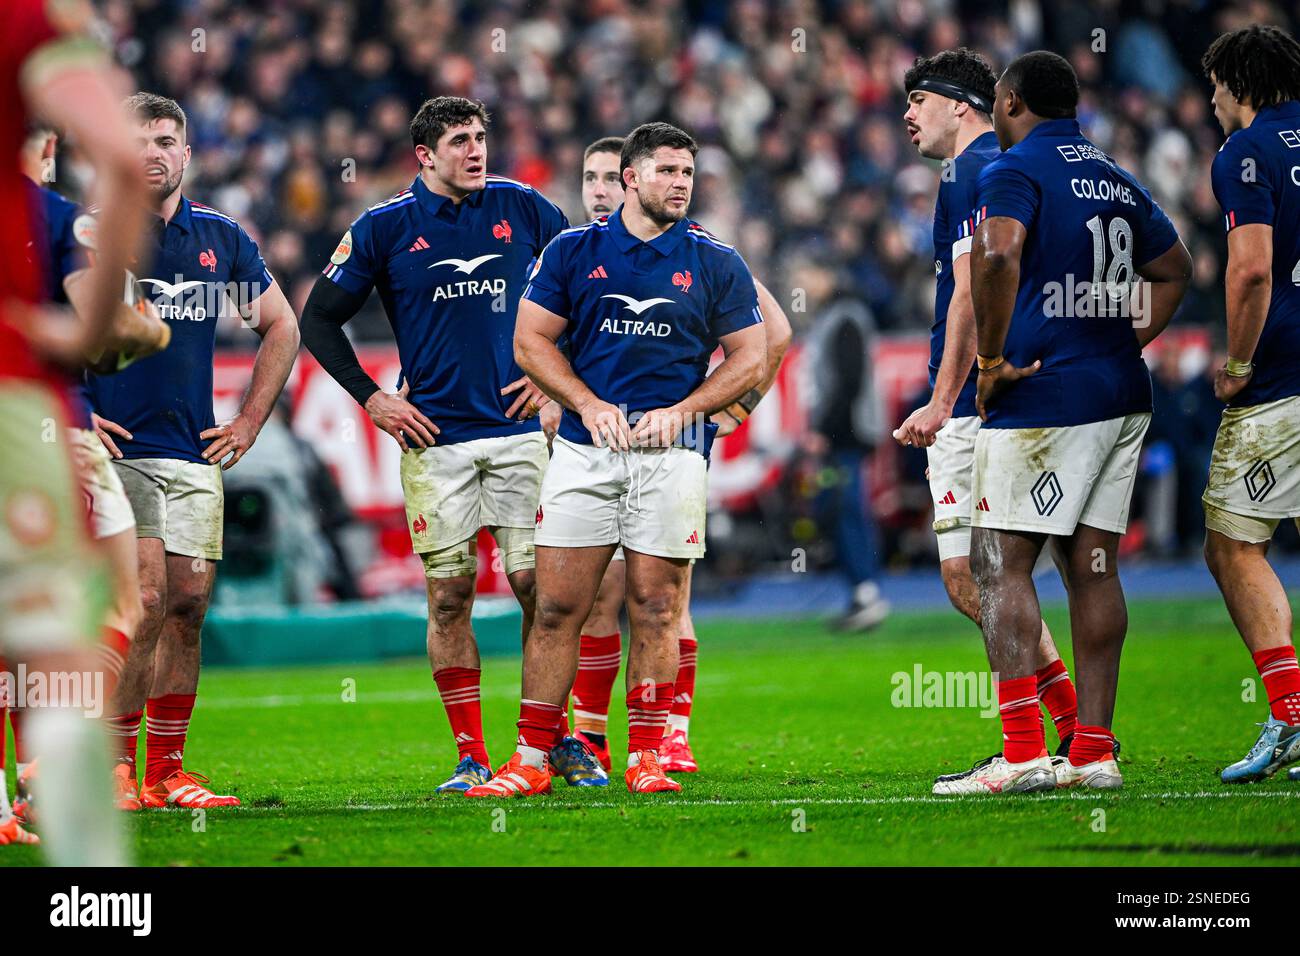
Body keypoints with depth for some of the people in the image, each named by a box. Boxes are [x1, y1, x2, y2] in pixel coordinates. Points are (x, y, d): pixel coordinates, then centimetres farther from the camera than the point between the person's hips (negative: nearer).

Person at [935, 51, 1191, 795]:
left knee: (1001, 564, -5)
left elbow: (999, 253, -25)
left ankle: (1024, 752, -13)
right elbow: (1175, 271, 27)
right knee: (1093, 566, 9)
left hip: (1044, 397, -8)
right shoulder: (1117, 181, 16)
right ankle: (1094, 749, 7)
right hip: (1122, 396, 8)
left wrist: (991, 361, -16)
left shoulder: (1016, 172, -7)